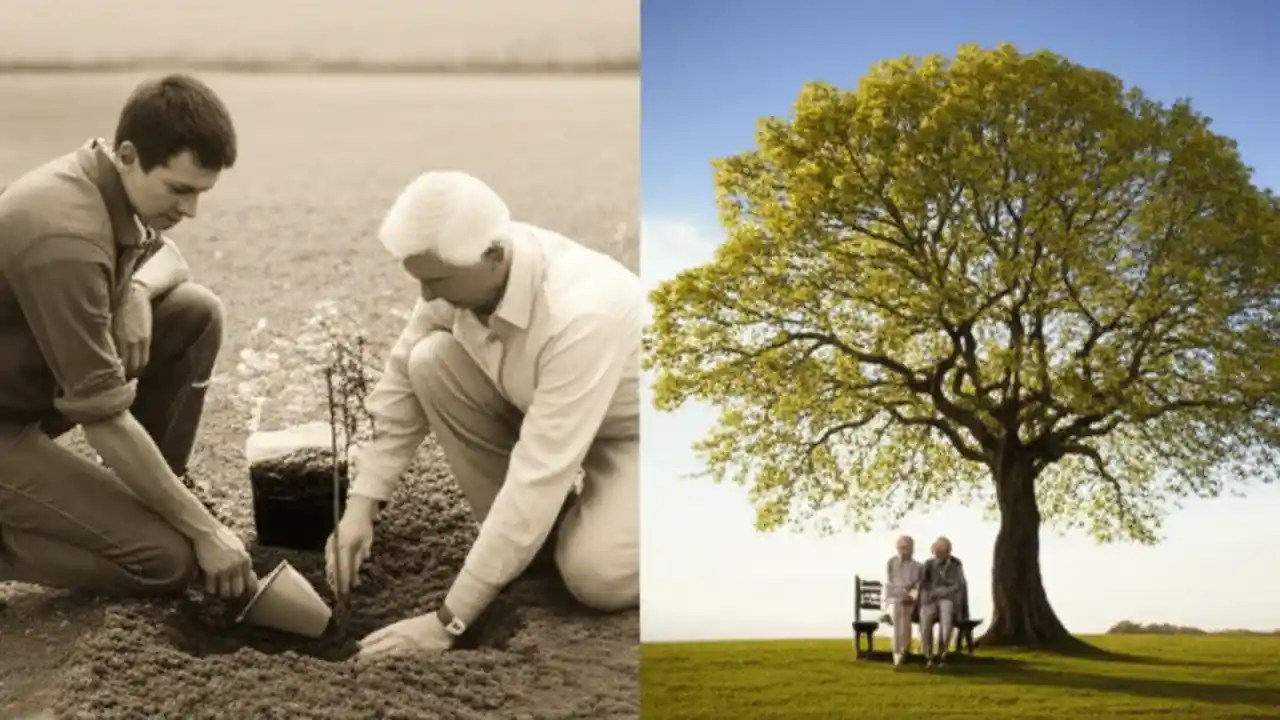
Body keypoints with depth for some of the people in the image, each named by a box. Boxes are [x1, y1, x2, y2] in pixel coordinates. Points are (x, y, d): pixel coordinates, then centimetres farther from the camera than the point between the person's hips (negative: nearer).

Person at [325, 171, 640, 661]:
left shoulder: (580, 314, -40)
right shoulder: (459, 267, -19)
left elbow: (538, 476, -40)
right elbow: (401, 380, -6)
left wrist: (448, 621, -39)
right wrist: (361, 504, -14)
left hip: (633, 430, -6)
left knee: (598, 577, -31)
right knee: (430, 363, -18)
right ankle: (525, 538, -3)